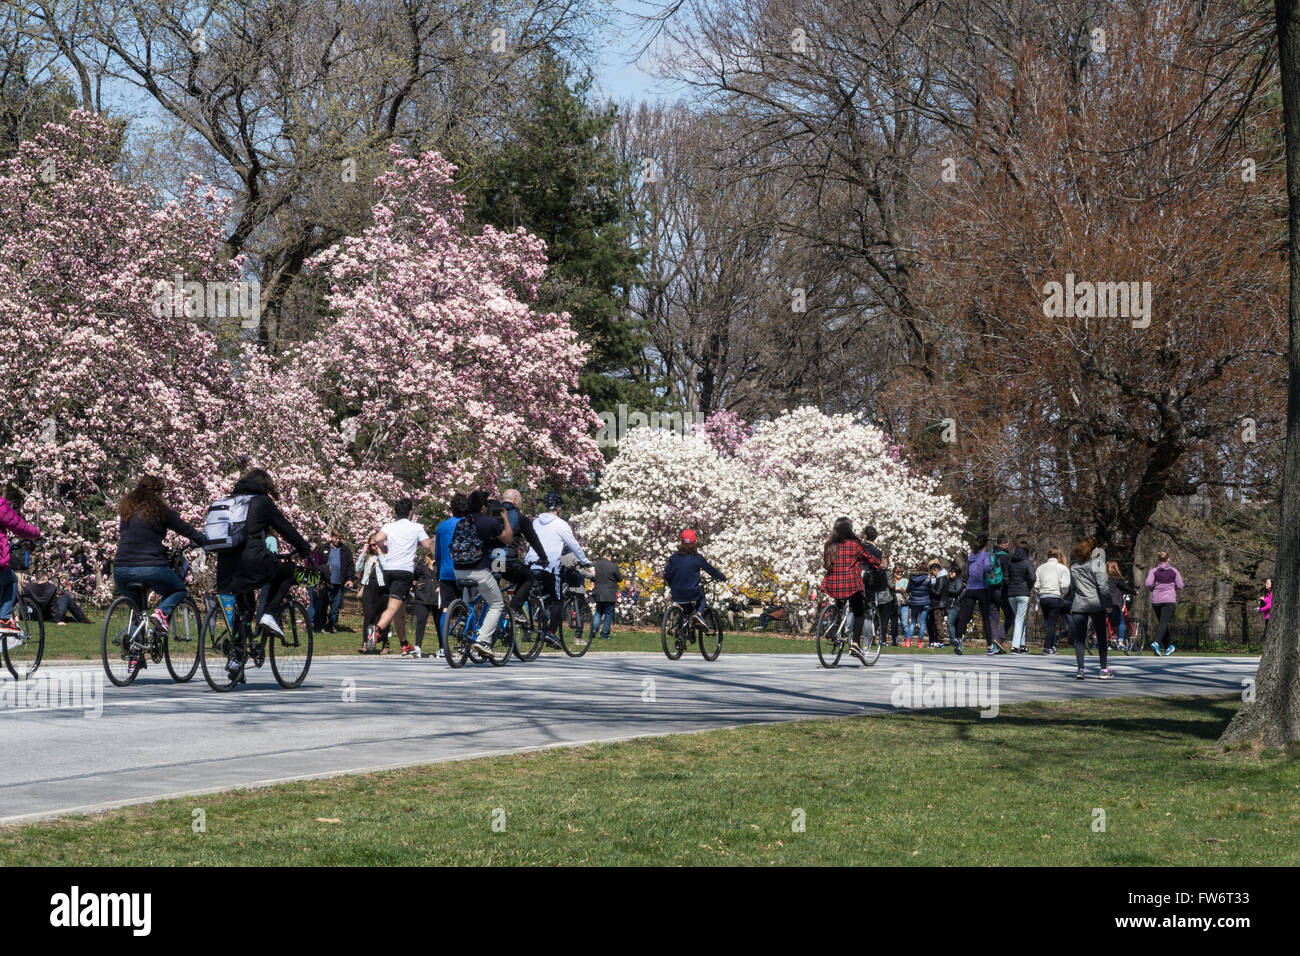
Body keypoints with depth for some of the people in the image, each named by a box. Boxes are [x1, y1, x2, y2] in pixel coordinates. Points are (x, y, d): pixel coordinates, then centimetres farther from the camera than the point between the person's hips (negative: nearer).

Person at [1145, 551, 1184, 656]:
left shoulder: (1153, 571, 3)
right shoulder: (1174, 571, 3)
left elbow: (1148, 584, -11)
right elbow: (1180, 586, 0)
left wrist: (1152, 589, 10)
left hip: (1156, 600, 3)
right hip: (1169, 600, -3)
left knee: (1163, 623, 18)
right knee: (1164, 623, -11)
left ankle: (1168, 648, 26)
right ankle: (1155, 642, -36)